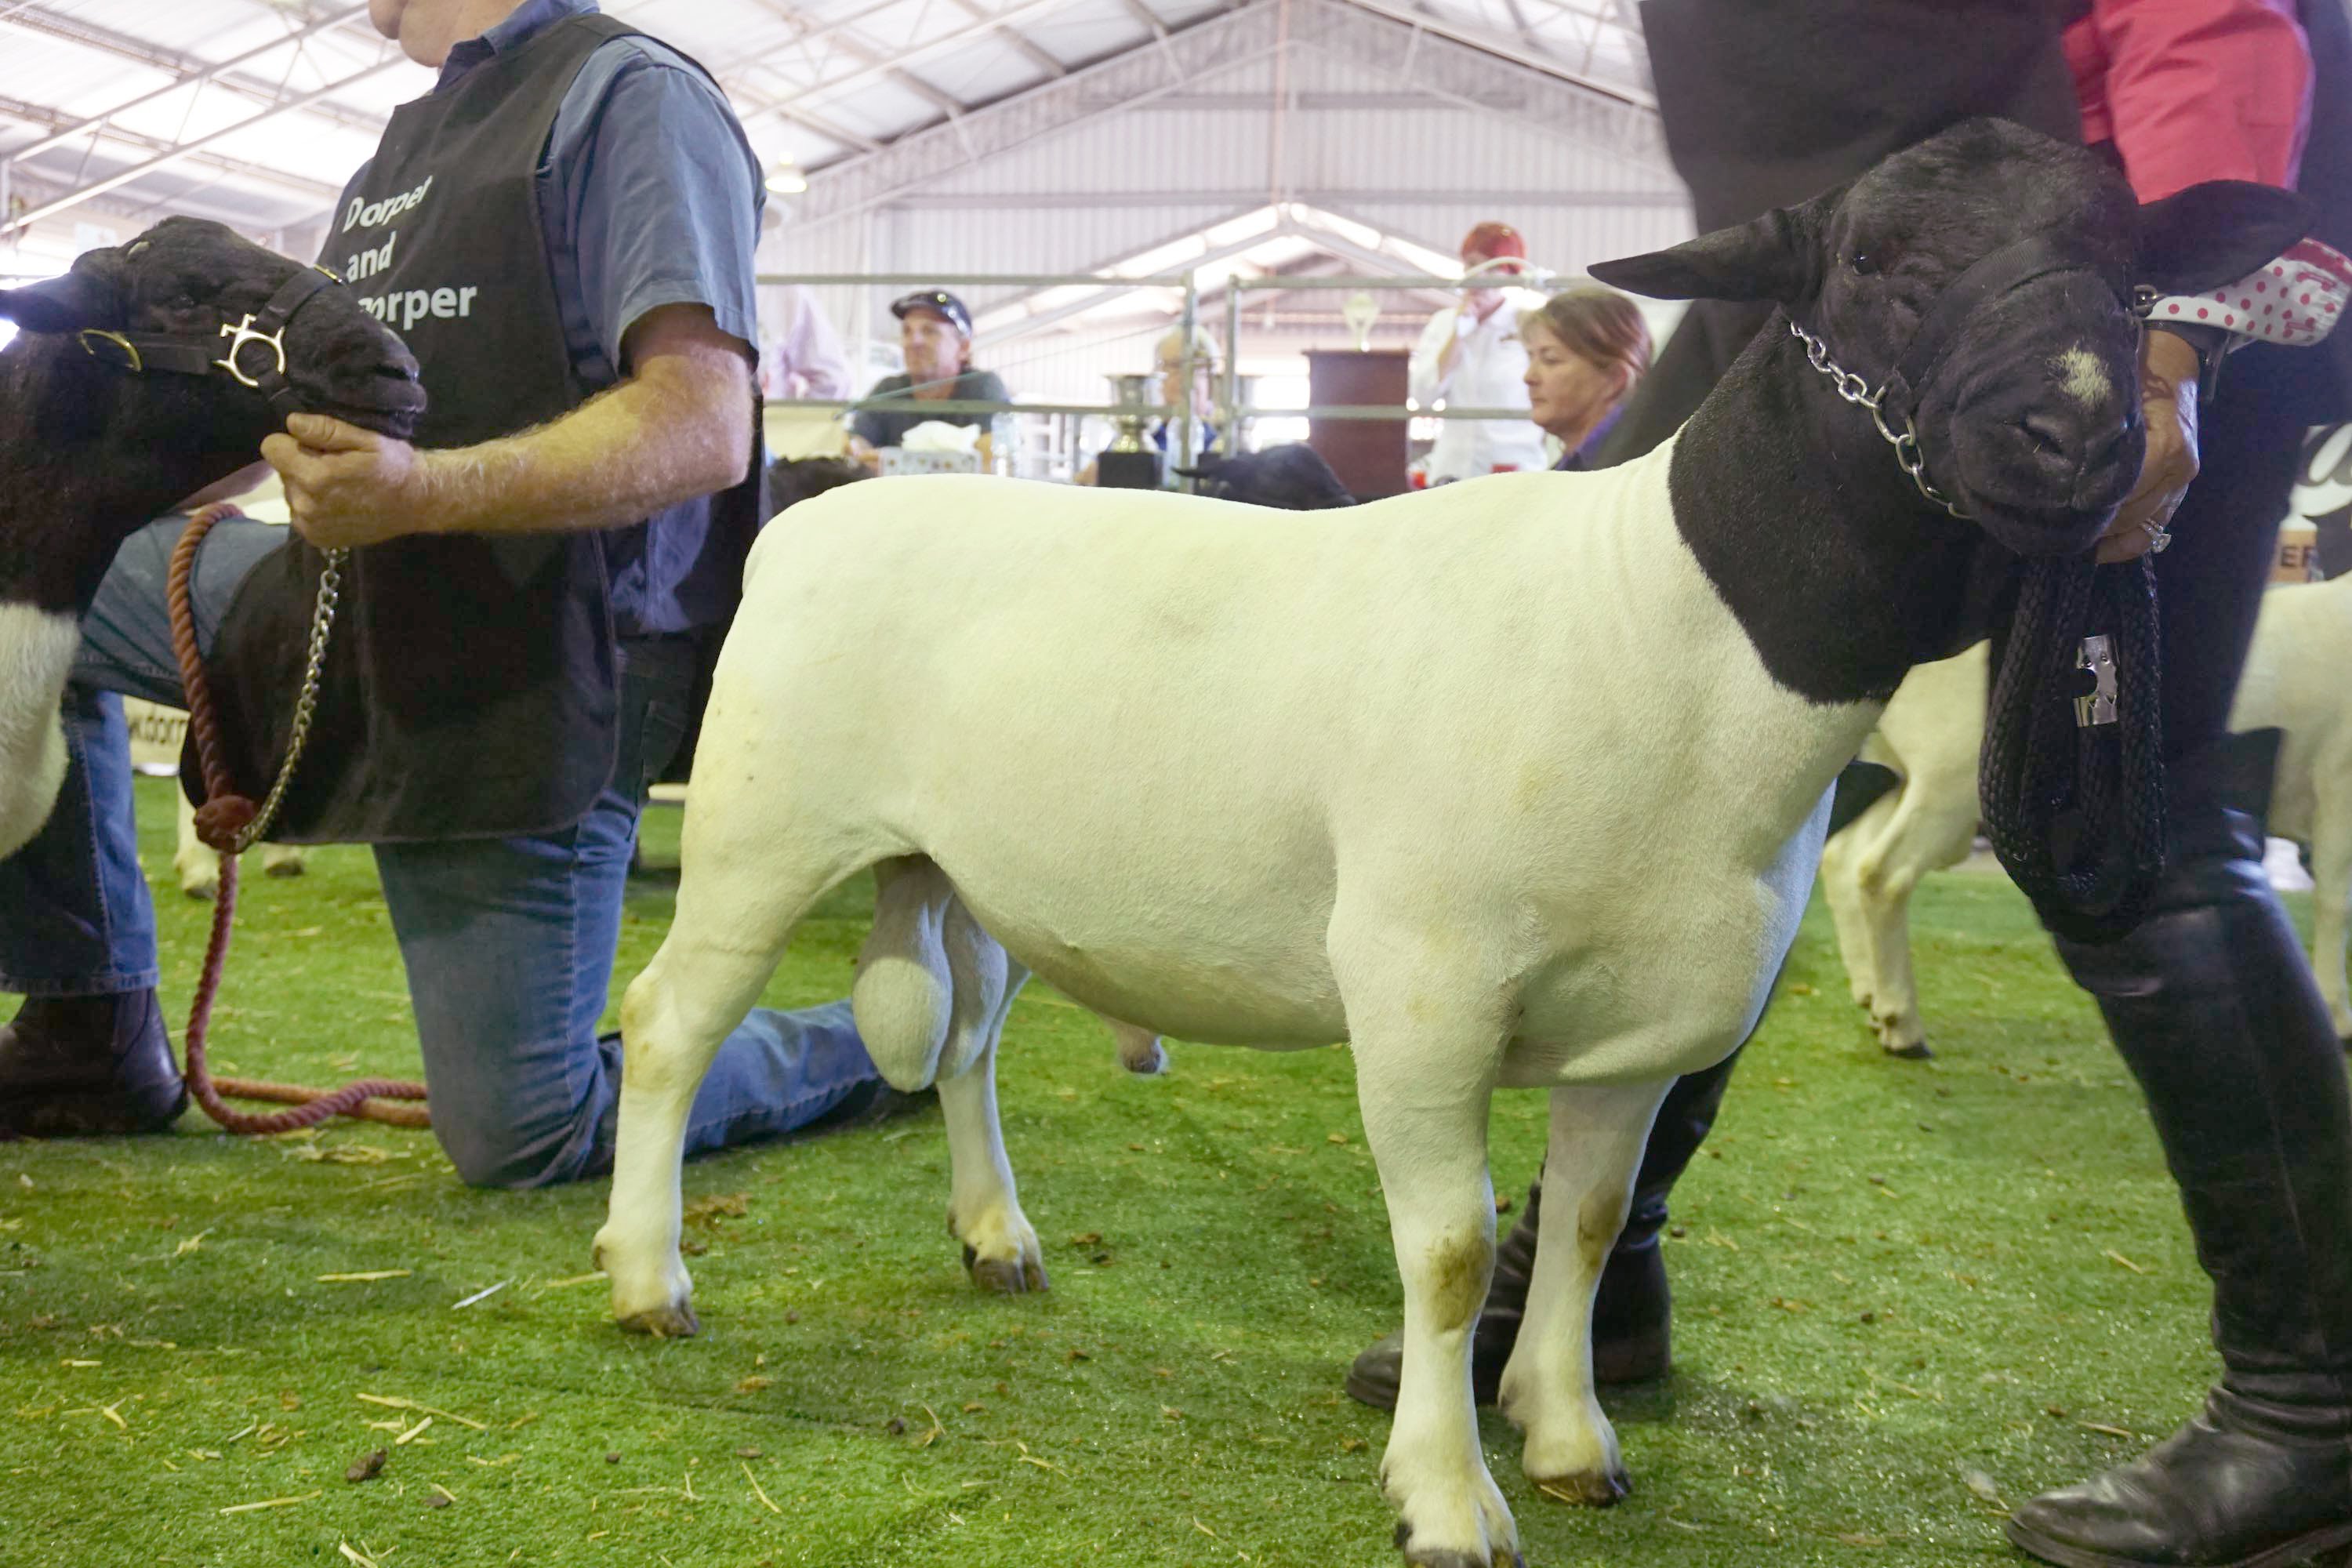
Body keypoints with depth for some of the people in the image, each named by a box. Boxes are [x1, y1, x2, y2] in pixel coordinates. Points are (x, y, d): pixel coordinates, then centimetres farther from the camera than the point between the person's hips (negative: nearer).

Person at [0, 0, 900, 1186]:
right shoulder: (408, 141, 20)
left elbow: (703, 427, -21)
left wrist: (423, 491, -32)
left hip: (525, 676, -8)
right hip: (346, 607, 9)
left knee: (520, 1140, -7)